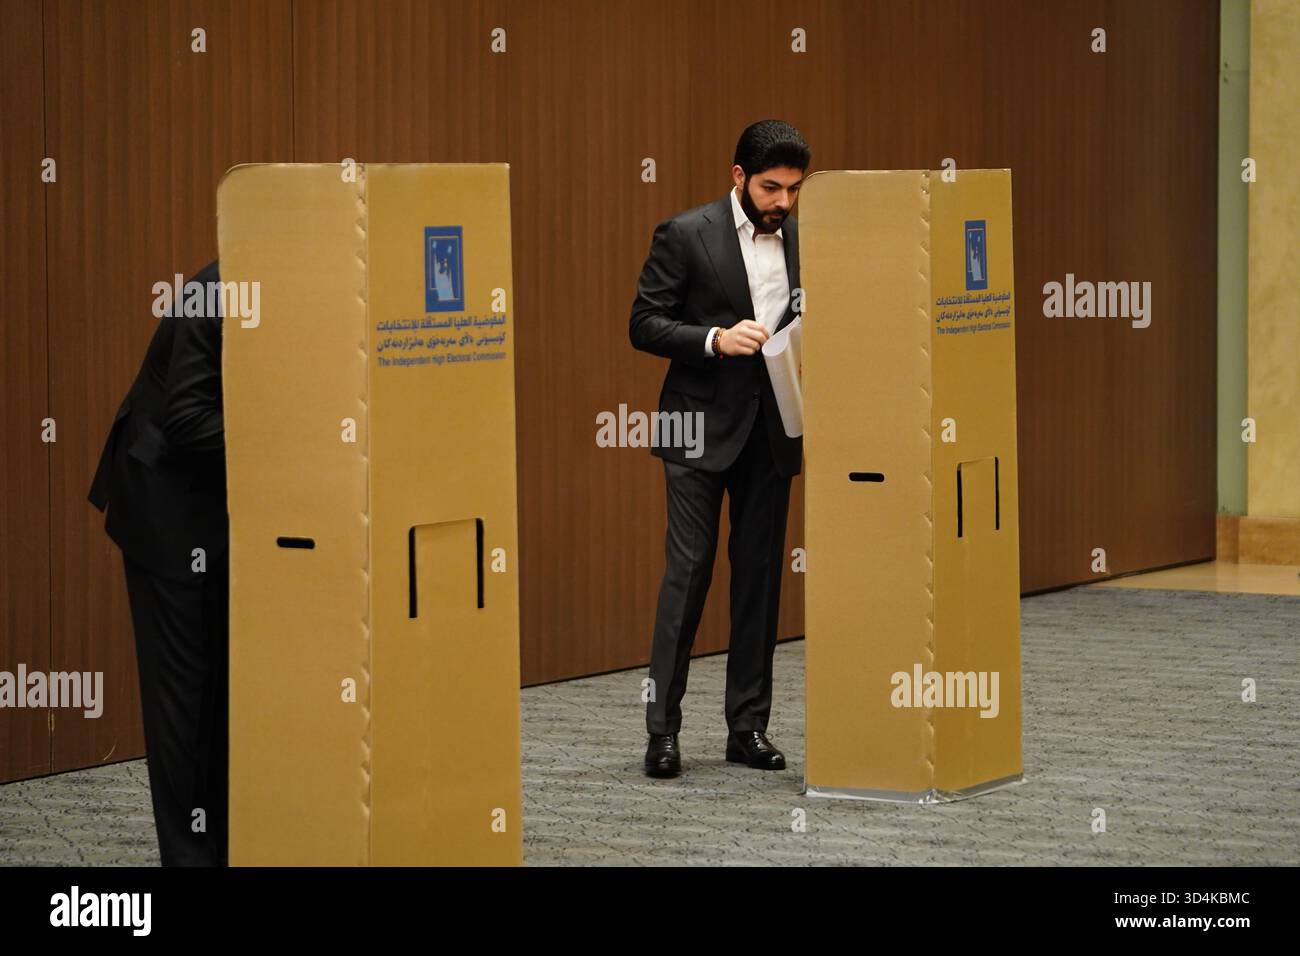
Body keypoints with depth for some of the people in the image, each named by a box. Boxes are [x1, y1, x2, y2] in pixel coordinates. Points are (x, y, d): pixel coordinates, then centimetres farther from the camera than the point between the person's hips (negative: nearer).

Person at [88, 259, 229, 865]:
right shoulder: (218, 293, -24)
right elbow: (186, 417, -25)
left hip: (233, 500, 7)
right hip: (173, 501, -7)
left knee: (230, 675, 8)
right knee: (183, 679, -3)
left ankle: (230, 842, 14)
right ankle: (190, 852, 2)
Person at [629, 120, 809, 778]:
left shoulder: (803, 242, 8)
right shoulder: (685, 235, -6)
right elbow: (644, 324, -7)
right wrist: (716, 339, -22)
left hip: (772, 431, 5)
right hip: (702, 428, -5)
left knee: (760, 575, 6)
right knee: (688, 569, -7)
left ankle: (748, 726, 12)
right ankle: (662, 729, -2)